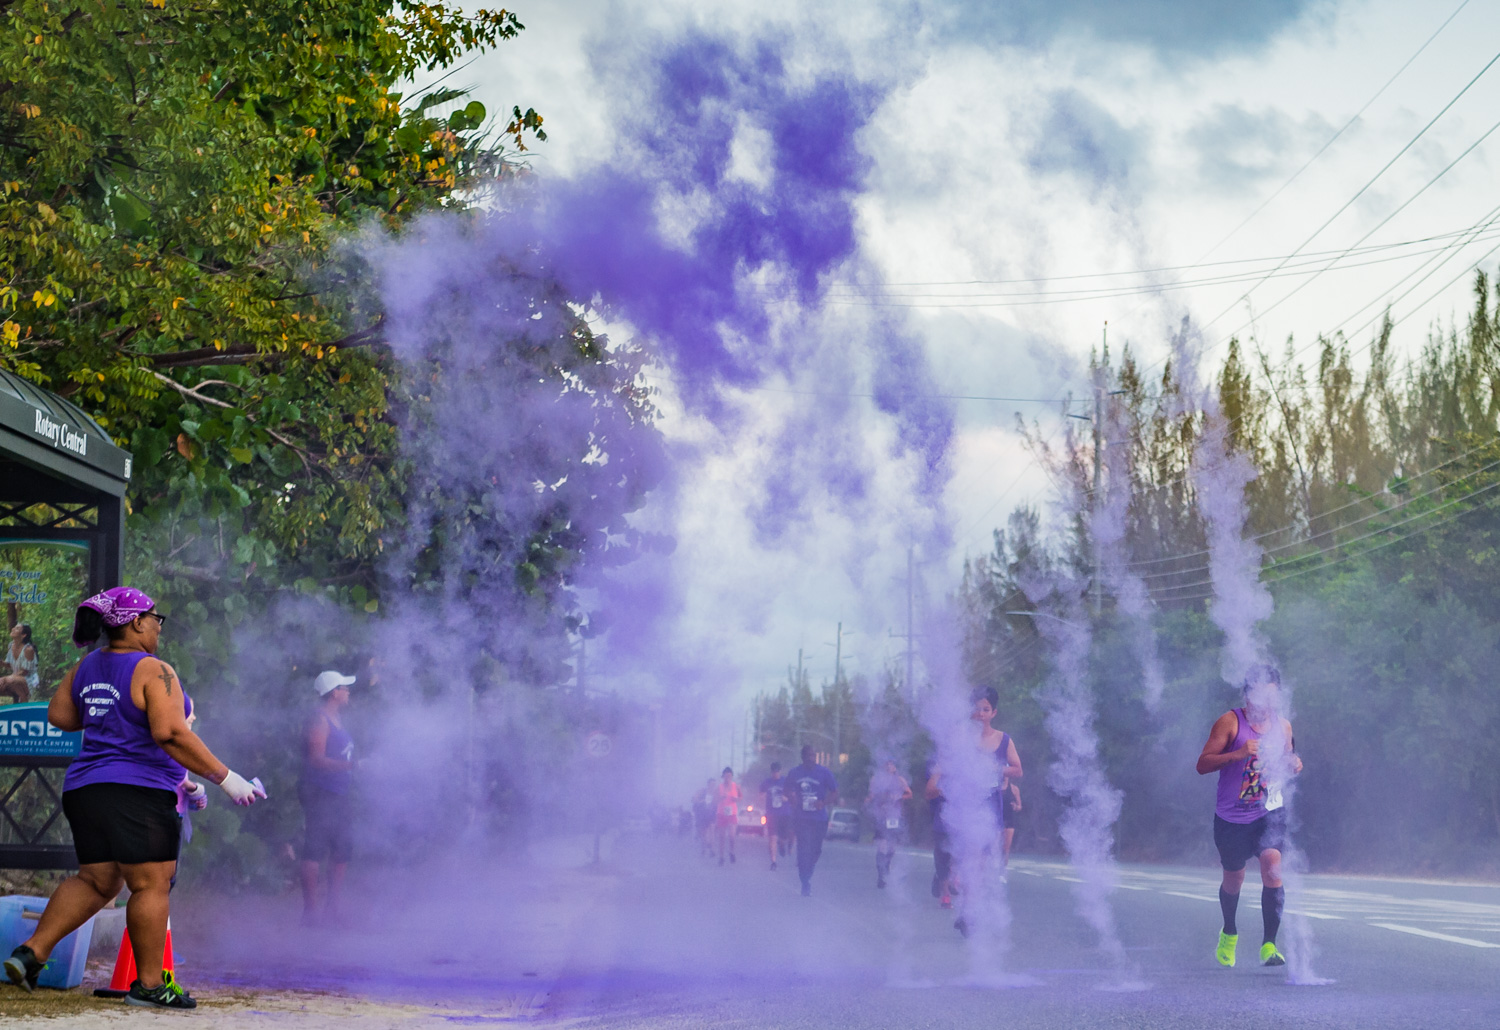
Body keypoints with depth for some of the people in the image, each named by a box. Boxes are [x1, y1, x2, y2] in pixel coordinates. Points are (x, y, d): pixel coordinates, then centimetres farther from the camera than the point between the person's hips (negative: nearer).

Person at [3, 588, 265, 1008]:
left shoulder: (86, 667, 12)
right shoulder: (153, 671, -12)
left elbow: (59, 715, 19)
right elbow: (170, 733, -21)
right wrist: (224, 777, -18)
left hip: (83, 788, 8)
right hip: (136, 792, -8)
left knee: (96, 880, 16)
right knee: (151, 884, -2)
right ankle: (149, 983, 1)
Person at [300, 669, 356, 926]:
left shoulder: (337, 718, 18)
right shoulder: (319, 720, -12)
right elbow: (316, 759, -21)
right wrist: (348, 765, -30)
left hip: (338, 796, 10)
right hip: (319, 792, -10)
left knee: (343, 849, 11)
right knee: (315, 851, -10)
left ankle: (332, 907, 19)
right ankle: (310, 910, -10)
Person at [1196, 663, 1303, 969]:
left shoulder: (1283, 725, 4)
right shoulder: (1230, 722, -10)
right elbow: (1203, 764, -15)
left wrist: (1293, 765, -4)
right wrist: (1238, 753, -29)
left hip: (1270, 812, 2)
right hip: (1232, 817, -2)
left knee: (1272, 866, -21)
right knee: (1233, 879, 12)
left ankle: (1269, 945, -18)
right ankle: (1229, 933, 43)